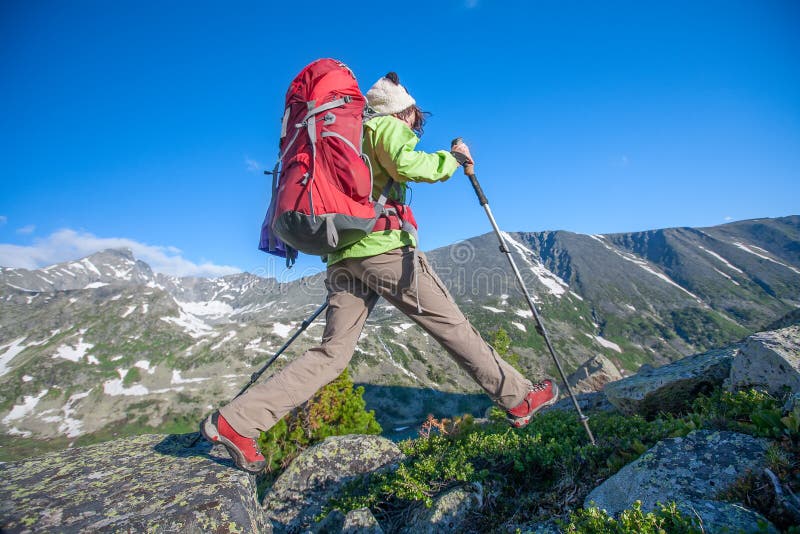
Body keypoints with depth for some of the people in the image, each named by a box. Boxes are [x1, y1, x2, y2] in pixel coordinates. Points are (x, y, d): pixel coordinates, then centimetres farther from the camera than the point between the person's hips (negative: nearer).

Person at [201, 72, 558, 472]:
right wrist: (453, 159, 2)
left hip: (342, 254, 8)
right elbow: (406, 165, -13)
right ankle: (517, 398, 11)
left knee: (332, 353, 3)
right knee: (450, 324, 0)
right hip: (385, 246, -7)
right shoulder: (387, 126, 7)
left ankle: (235, 420, 1)